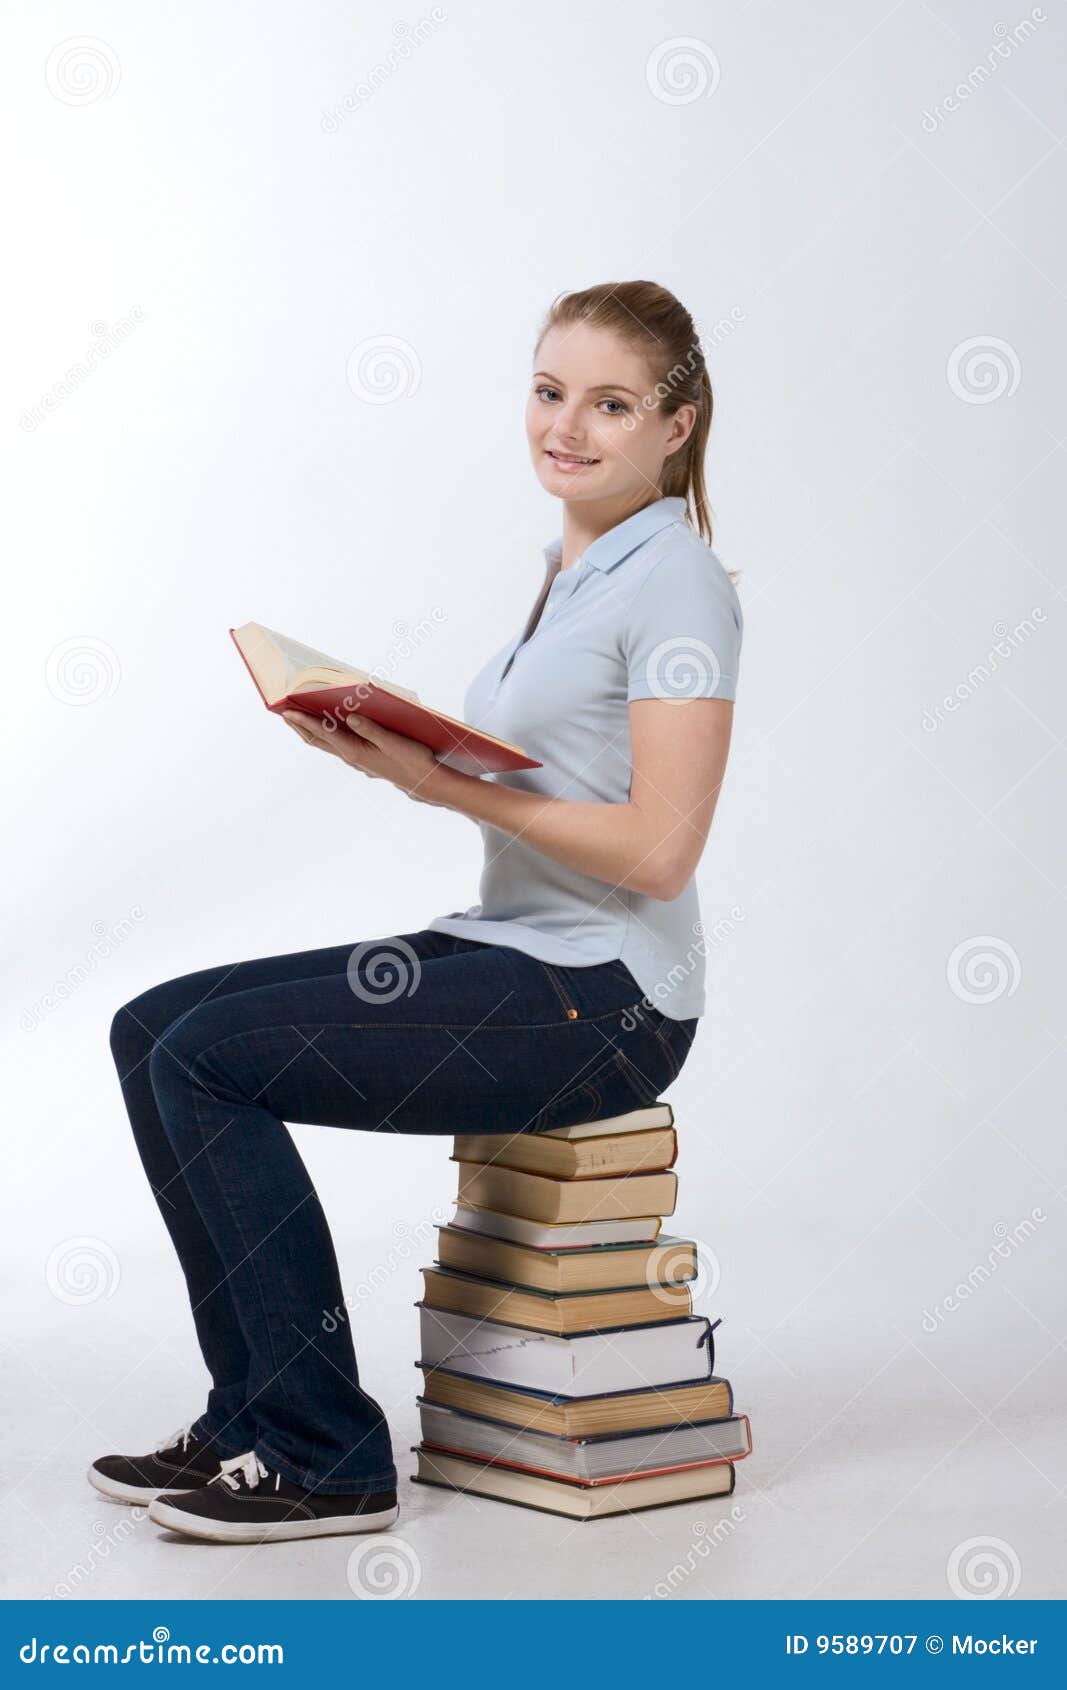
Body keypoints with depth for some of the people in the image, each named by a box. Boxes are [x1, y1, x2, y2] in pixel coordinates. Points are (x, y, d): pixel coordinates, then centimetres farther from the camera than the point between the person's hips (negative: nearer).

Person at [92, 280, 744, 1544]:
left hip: (603, 1000, -9)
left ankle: (323, 1453, -9)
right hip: (507, 953, 9)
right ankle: (255, 1418, 3)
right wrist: (391, 747, 2)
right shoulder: (571, 569, 16)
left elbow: (658, 846, -19)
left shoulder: (673, 583, -12)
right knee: (152, 1028, 1)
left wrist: (438, 783, -18)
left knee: (209, 1056, -17)